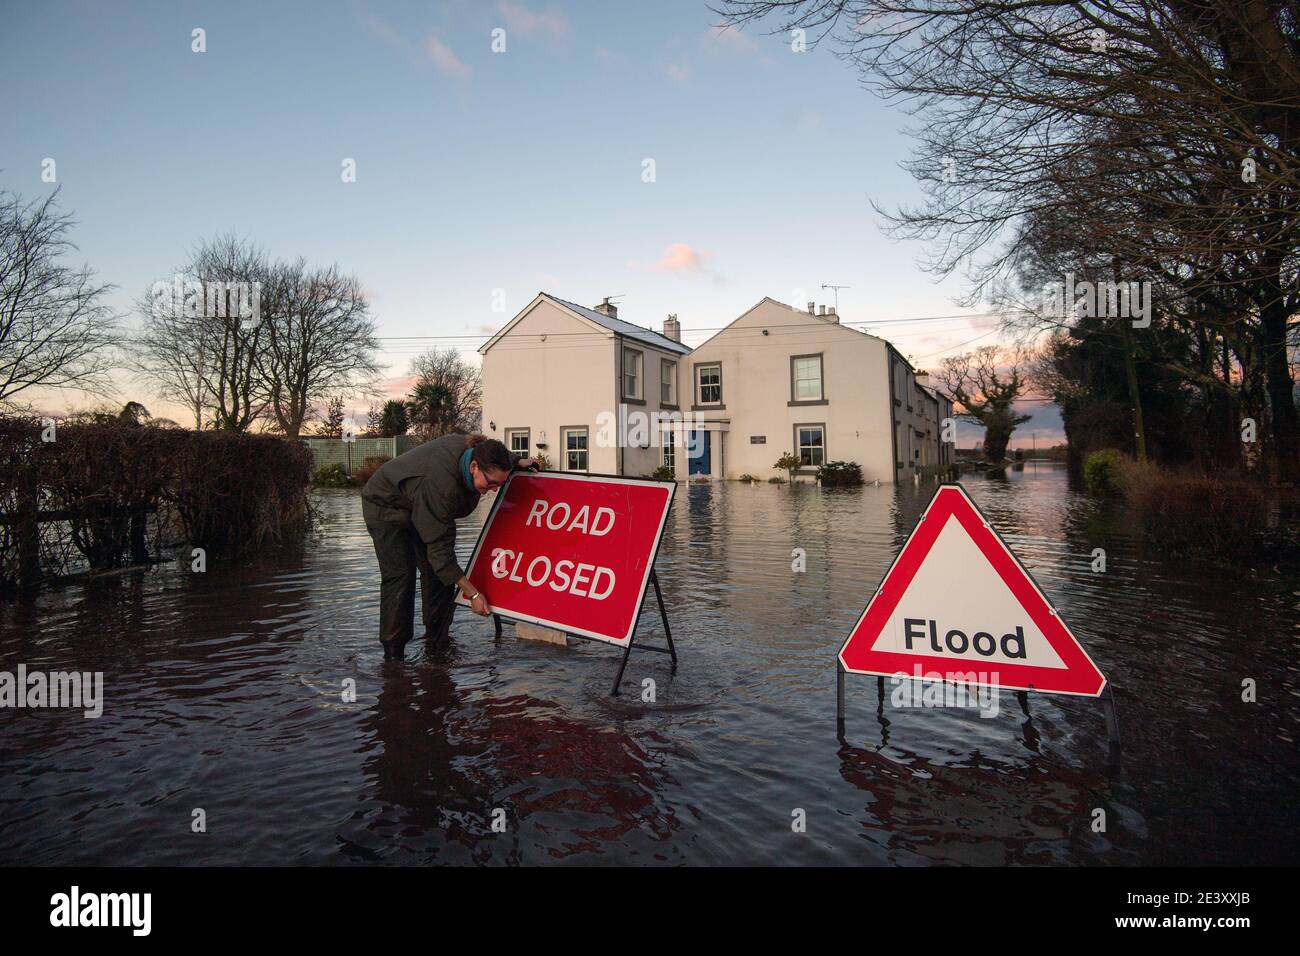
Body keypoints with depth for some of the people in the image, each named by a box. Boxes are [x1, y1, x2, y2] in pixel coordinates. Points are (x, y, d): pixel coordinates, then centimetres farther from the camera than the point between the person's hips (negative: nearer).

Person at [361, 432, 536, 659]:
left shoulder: (474, 450, -23)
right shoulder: (441, 484, -44)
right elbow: (440, 548, -39)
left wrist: (517, 461, -13)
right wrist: (473, 594, -38)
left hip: (420, 506, 8)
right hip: (385, 506, -7)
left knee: (437, 570, -1)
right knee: (400, 575, -16)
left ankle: (437, 638, 9)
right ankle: (393, 653, -8)